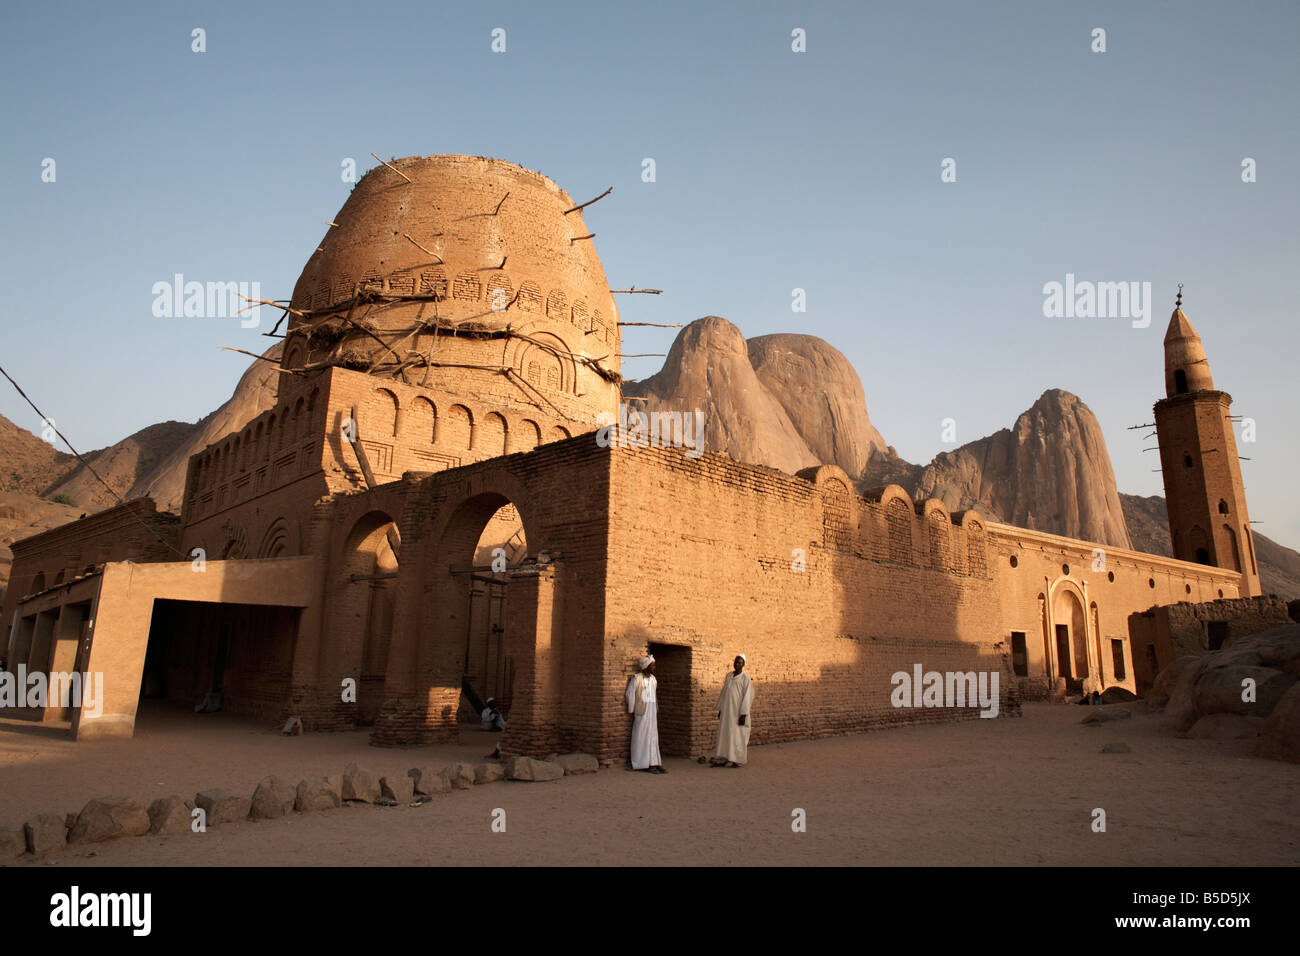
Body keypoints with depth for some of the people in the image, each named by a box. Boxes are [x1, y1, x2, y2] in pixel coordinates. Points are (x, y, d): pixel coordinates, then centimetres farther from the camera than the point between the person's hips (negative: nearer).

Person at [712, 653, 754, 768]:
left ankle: (738, 760, 6)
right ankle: (723, 759, 12)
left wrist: (743, 714, -18)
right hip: (726, 711, 6)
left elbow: (747, 697, -12)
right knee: (724, 735, 7)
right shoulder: (728, 676, 12)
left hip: (738, 711, -6)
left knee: (737, 735, -2)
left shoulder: (746, 678, -8)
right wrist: (720, 709, 13)